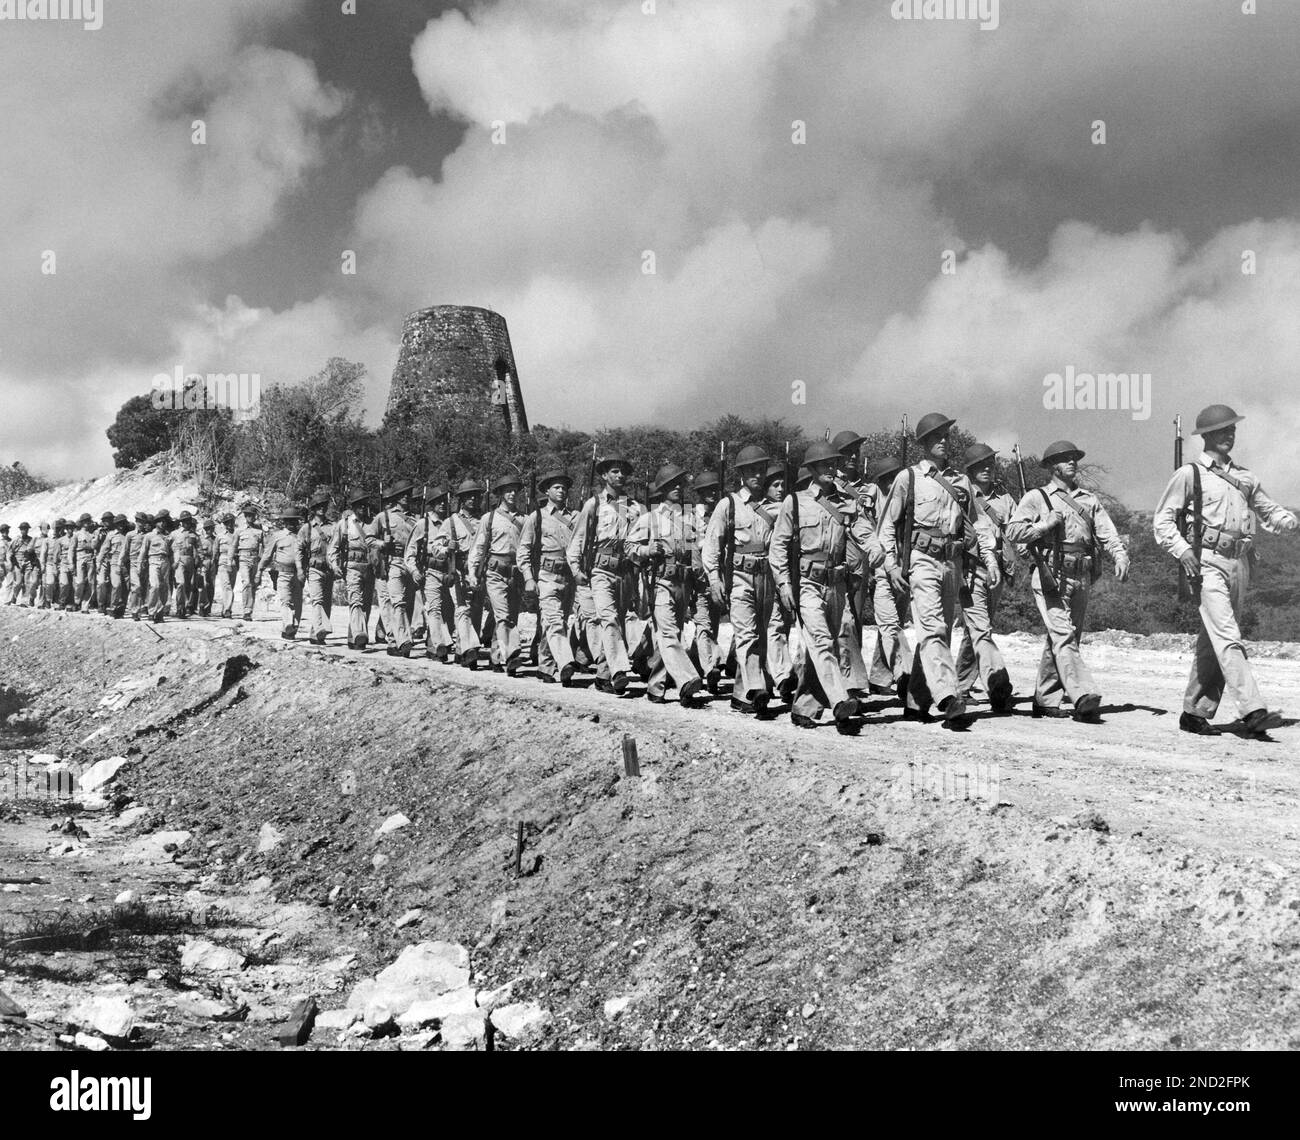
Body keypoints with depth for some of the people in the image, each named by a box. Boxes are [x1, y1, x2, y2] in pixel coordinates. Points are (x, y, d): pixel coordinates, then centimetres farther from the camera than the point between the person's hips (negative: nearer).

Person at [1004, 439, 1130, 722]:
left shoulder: (1090, 500, 19)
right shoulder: (1037, 497, 7)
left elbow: (1107, 533, 7)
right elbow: (1012, 531, -1)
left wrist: (1120, 556, -10)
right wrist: (1045, 525, -11)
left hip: (1082, 580, 5)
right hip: (1051, 577, -5)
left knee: (1058, 640, 9)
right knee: (1063, 636, -16)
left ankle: (1046, 699, 17)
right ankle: (1083, 696, -25)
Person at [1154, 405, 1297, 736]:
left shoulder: (1244, 476, 19)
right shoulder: (1189, 474, 2)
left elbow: (1267, 509, 25)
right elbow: (1162, 520, 0)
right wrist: (1181, 550, -15)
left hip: (1239, 563, 6)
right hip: (1208, 561, -6)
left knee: (1213, 644, 8)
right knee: (1228, 639, -16)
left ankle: (1195, 712, 15)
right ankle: (1252, 711, -24)